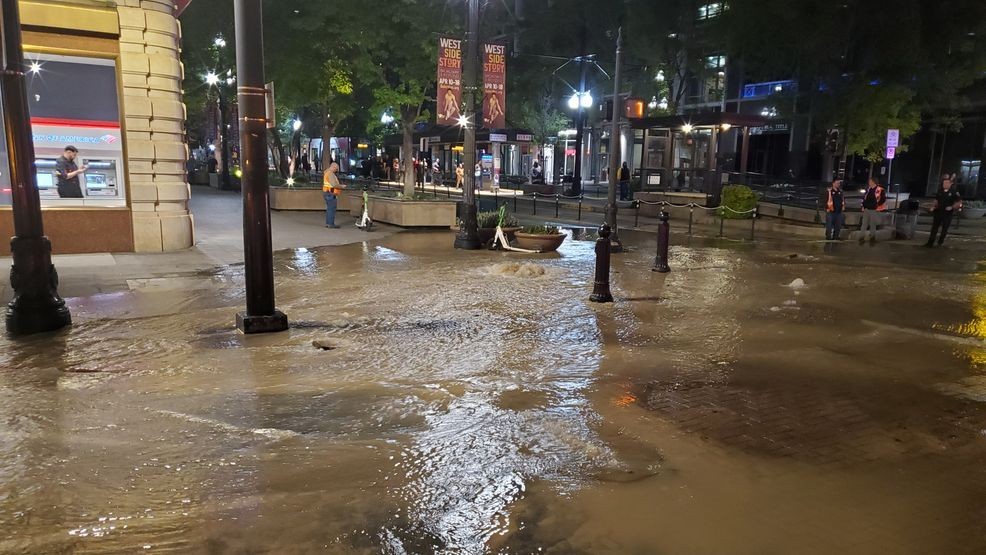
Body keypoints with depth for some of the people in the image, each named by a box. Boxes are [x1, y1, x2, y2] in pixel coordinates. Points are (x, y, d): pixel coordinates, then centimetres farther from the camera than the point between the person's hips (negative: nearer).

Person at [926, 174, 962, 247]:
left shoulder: (954, 192, -7)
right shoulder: (940, 191, 5)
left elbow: (959, 202, -5)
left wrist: (952, 207, -15)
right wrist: (934, 207, 4)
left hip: (947, 213, -4)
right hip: (938, 211, 4)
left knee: (944, 229, 6)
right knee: (934, 227, 2)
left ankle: (940, 243, 18)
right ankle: (930, 243, 4)